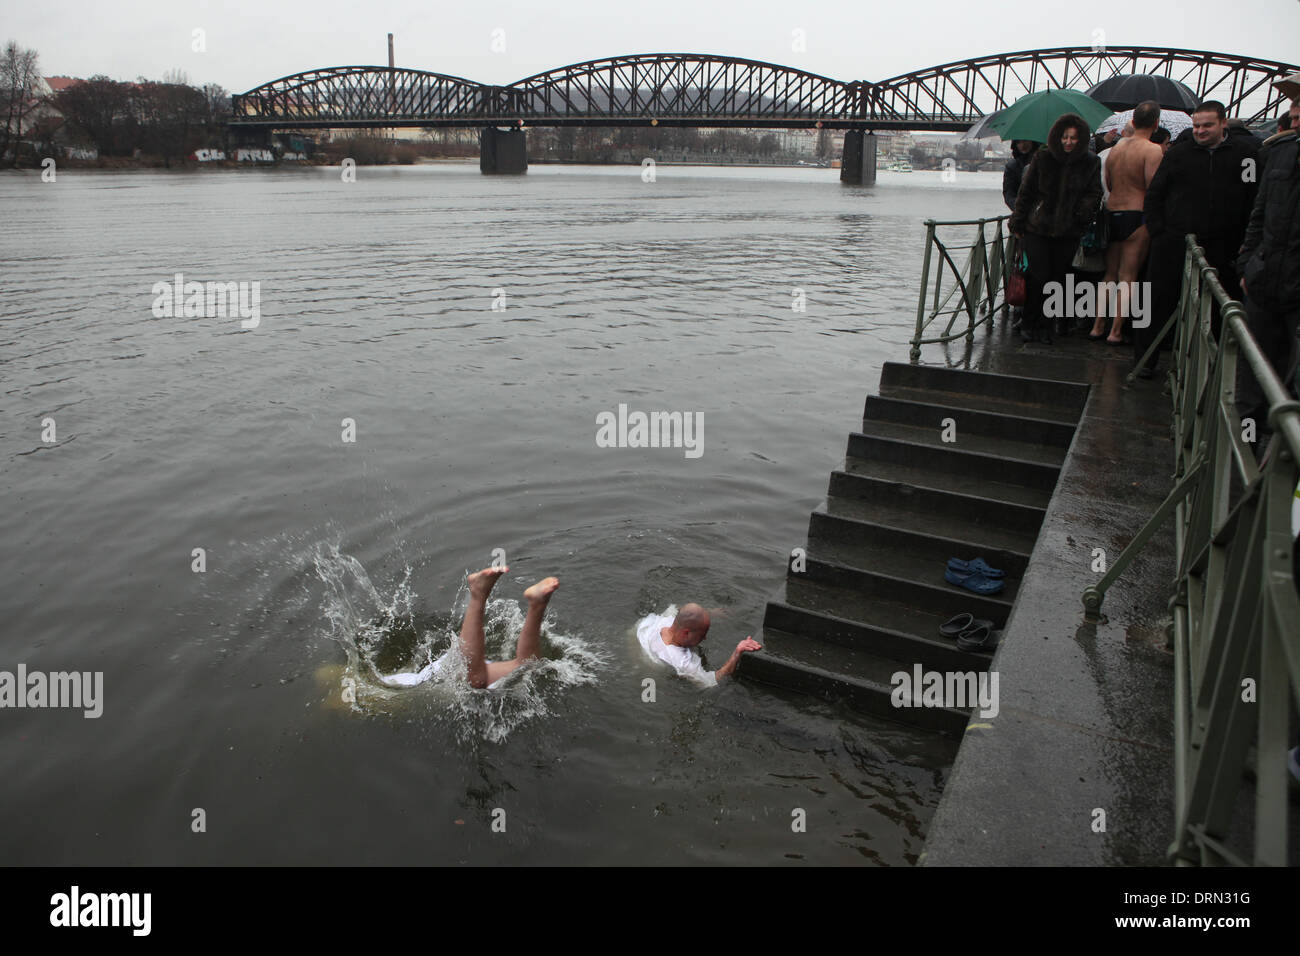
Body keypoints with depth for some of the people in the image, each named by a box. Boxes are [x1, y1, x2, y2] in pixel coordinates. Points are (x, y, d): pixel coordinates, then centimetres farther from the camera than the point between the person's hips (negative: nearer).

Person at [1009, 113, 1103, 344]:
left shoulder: (1091, 164, 5)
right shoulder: (1042, 159, 3)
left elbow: (1094, 195, 6)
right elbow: (1026, 192, 6)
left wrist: (1081, 217, -13)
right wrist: (1018, 223, 3)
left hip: (1068, 233, 1)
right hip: (1037, 229, -1)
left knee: (1057, 279, 1)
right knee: (1038, 277, -6)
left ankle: (1044, 325, 13)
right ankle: (1028, 323, 9)